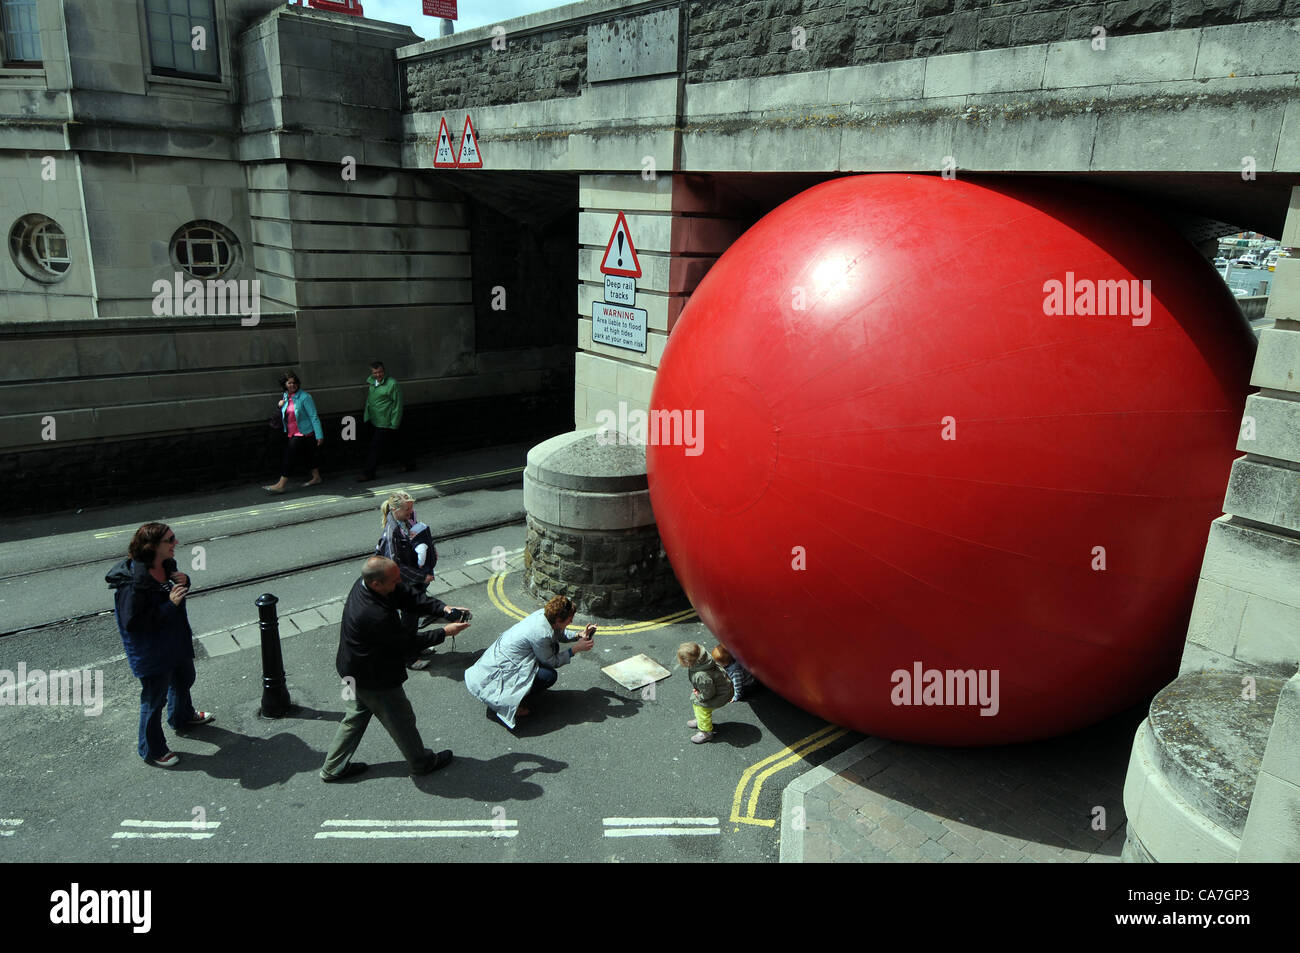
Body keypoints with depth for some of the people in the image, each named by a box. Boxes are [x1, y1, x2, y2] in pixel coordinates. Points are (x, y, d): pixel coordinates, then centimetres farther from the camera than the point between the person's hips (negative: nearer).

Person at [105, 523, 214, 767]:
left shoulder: (166, 565, -5)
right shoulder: (133, 582, -31)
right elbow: (133, 623, -31)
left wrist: (184, 581, -10)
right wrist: (170, 605, -34)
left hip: (177, 642, 9)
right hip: (151, 653, -9)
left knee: (184, 680, 30)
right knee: (154, 698, 7)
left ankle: (183, 718, 58)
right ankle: (152, 751, 28)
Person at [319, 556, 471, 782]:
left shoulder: (364, 584, -13)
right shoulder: (375, 616, -39)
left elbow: (409, 597, -8)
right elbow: (406, 642, -25)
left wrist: (443, 609, -18)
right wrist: (445, 632, -17)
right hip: (375, 680, -8)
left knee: (356, 716, 27)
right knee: (401, 721, 14)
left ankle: (333, 767, 42)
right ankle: (421, 763, 37)